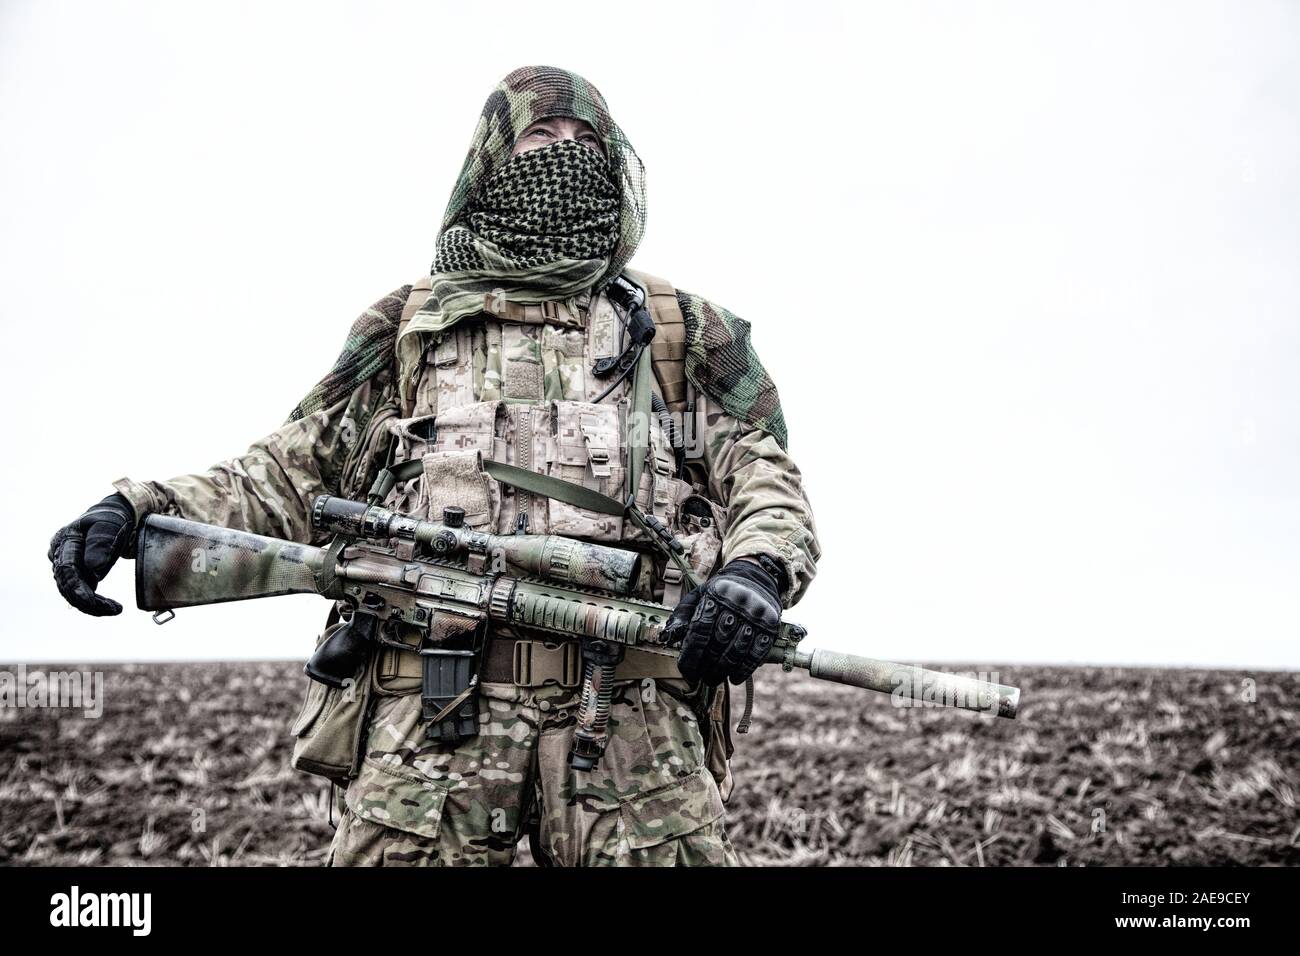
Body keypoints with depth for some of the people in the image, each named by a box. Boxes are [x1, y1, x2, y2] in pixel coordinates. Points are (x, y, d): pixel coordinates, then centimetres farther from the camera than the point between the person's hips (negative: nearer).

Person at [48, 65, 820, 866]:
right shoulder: (409, 327, 19)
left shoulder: (682, 331, 18)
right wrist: (143, 509, 1)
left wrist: (758, 569, -12)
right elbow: (295, 474, 17)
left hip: (633, 713, 0)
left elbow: (766, 482, 12)